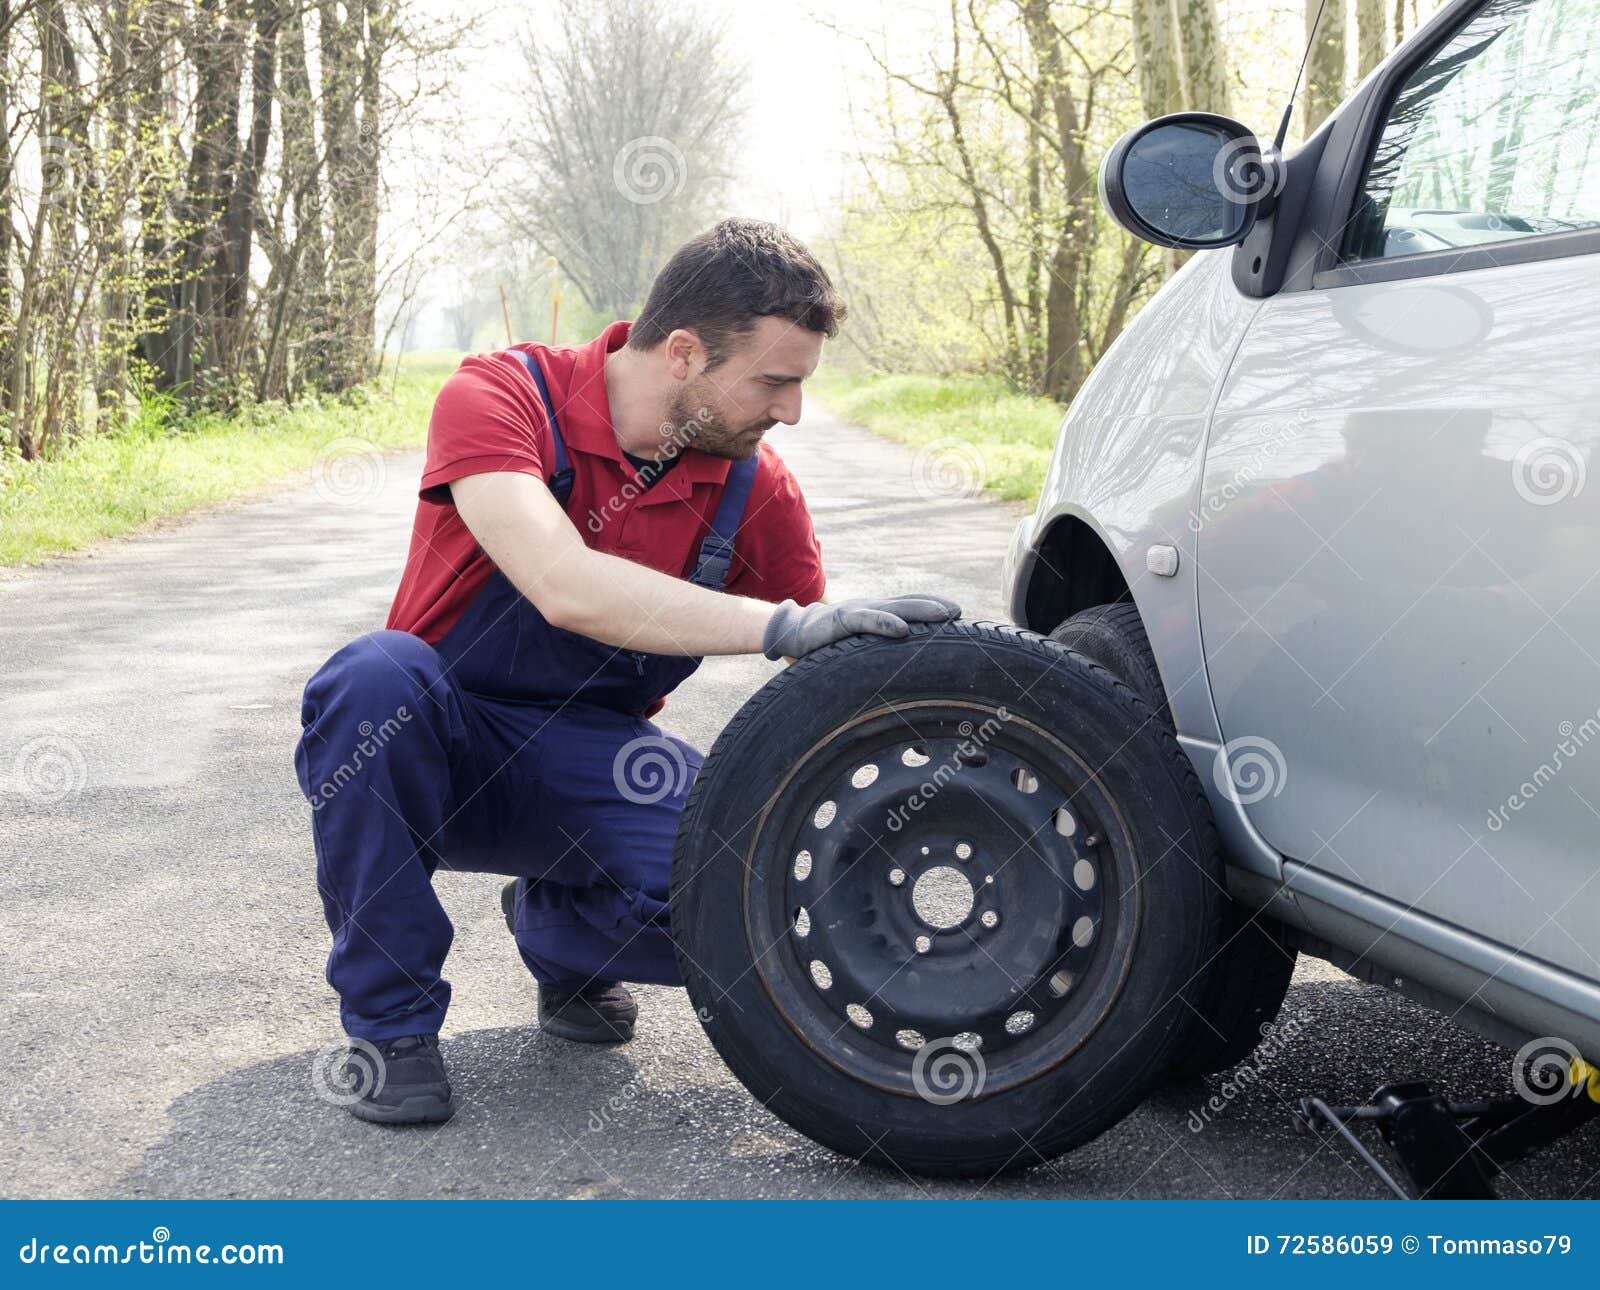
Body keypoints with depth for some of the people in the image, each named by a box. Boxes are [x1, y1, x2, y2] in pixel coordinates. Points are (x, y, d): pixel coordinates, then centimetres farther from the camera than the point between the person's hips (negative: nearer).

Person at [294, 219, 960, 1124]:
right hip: (439, 749, -2)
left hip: (591, 766, 3)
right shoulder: (500, 397, -21)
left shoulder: (758, 490, -8)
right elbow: (564, 586, -38)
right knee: (375, 676, -39)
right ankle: (389, 1022, -18)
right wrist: (782, 624, -43)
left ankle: (558, 927, 9)